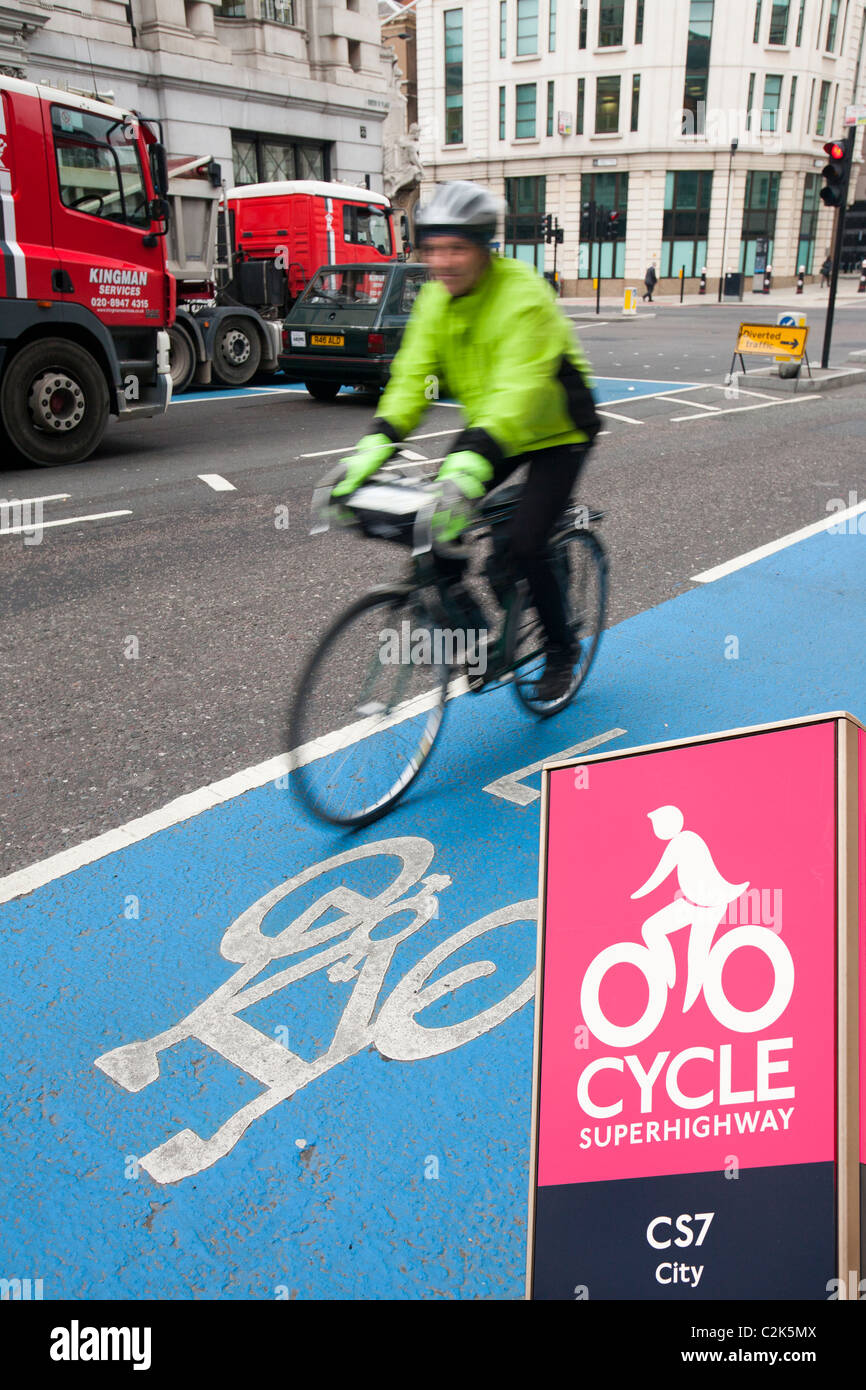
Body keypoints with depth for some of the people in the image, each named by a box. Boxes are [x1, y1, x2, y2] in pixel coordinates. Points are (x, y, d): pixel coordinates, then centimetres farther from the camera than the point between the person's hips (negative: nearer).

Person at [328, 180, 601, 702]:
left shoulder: (522, 297, -29)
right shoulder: (437, 299, -6)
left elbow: (519, 391, -41)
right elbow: (412, 376, -12)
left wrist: (471, 463, -55)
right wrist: (376, 444, -29)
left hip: (556, 433, -6)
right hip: (487, 428, 7)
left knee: (525, 546, -17)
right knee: (435, 517, -11)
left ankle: (562, 649, 10)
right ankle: (469, 626, 9)